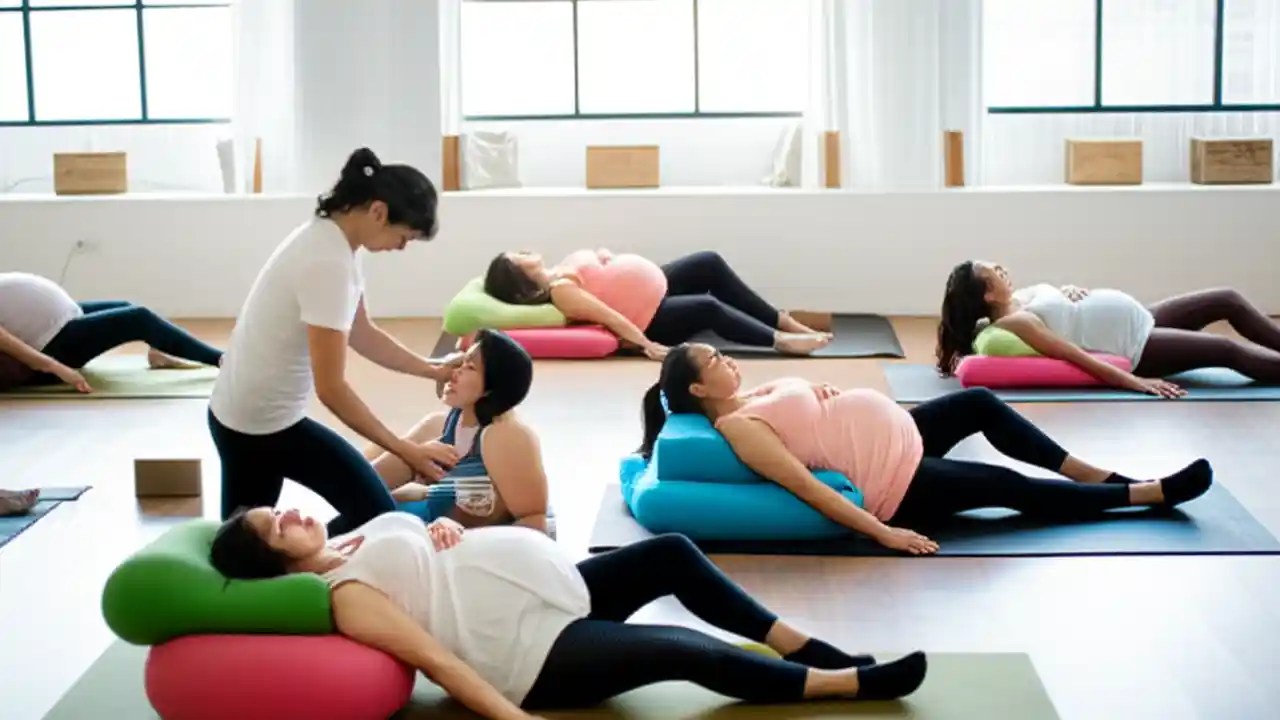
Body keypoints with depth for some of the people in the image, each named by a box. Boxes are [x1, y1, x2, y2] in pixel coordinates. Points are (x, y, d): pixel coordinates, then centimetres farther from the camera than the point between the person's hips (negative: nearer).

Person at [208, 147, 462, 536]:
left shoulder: (331, 236, 3)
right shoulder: (329, 263, -27)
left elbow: (361, 333, 16)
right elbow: (331, 388, -25)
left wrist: (433, 369, 8)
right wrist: (405, 450, -20)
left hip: (237, 415, 10)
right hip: (267, 421, -10)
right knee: (374, 515, -1)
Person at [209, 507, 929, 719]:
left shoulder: (355, 538, 9)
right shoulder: (347, 597, -16)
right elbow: (438, 661, -23)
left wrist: (443, 525, -3)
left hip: (556, 591, 10)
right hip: (541, 654, -10)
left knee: (673, 554, 1)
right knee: (690, 652, -20)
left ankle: (809, 648, 10)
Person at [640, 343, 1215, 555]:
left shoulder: (757, 395, 8)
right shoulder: (738, 427, -19)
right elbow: (806, 486, -24)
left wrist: (822, 393, 3)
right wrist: (880, 532, -27)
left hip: (897, 434, 10)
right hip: (899, 484, -10)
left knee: (980, 402, 11)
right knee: (1014, 488, -2)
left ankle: (1094, 474, 23)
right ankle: (1152, 493, 10)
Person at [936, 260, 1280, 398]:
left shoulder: (1022, 297, 5)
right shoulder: (1015, 322, -20)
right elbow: (1077, 357, -24)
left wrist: (1069, 289, -1)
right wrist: (1134, 382, -27)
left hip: (1140, 320, 10)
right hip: (1138, 348, -10)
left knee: (1228, 300, 8)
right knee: (1229, 350, -12)